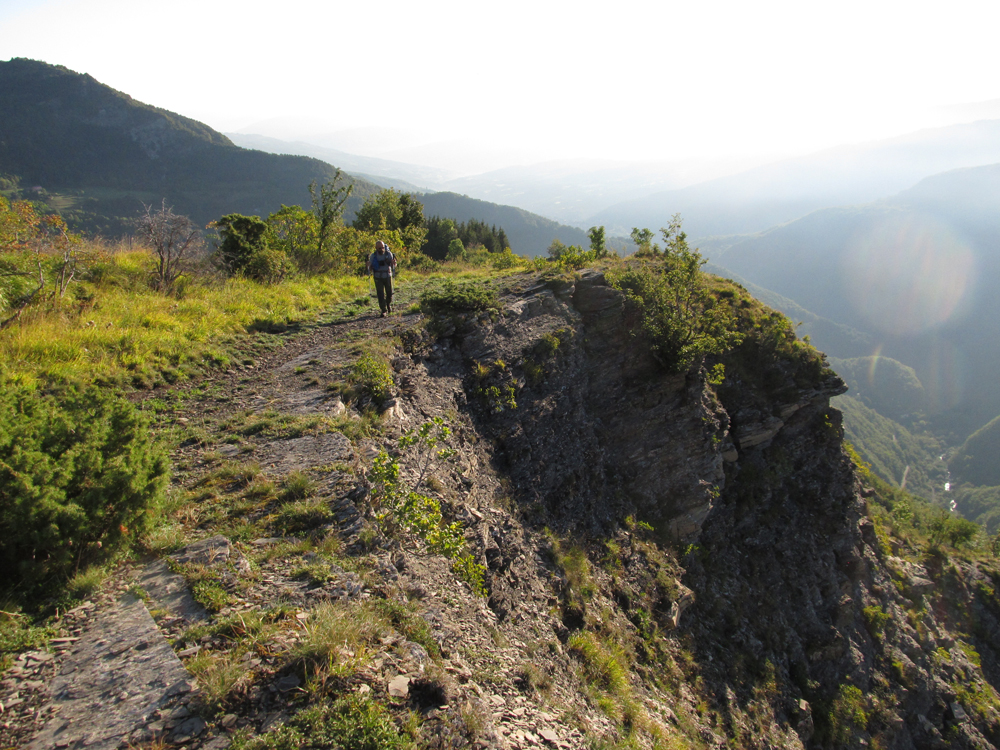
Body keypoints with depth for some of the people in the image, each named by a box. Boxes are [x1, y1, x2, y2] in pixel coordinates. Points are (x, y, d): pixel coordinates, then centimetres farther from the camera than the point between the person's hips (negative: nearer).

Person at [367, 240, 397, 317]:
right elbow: (370, 269, 0)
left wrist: (394, 263, -25)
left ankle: (388, 304, 40)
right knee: (381, 294, -6)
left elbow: (393, 266, -2)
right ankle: (384, 310, 1)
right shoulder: (373, 256, -6)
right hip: (378, 277, -1)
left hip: (387, 276, 1)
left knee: (389, 293, 10)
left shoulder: (389, 254, -6)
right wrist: (369, 266, -23)